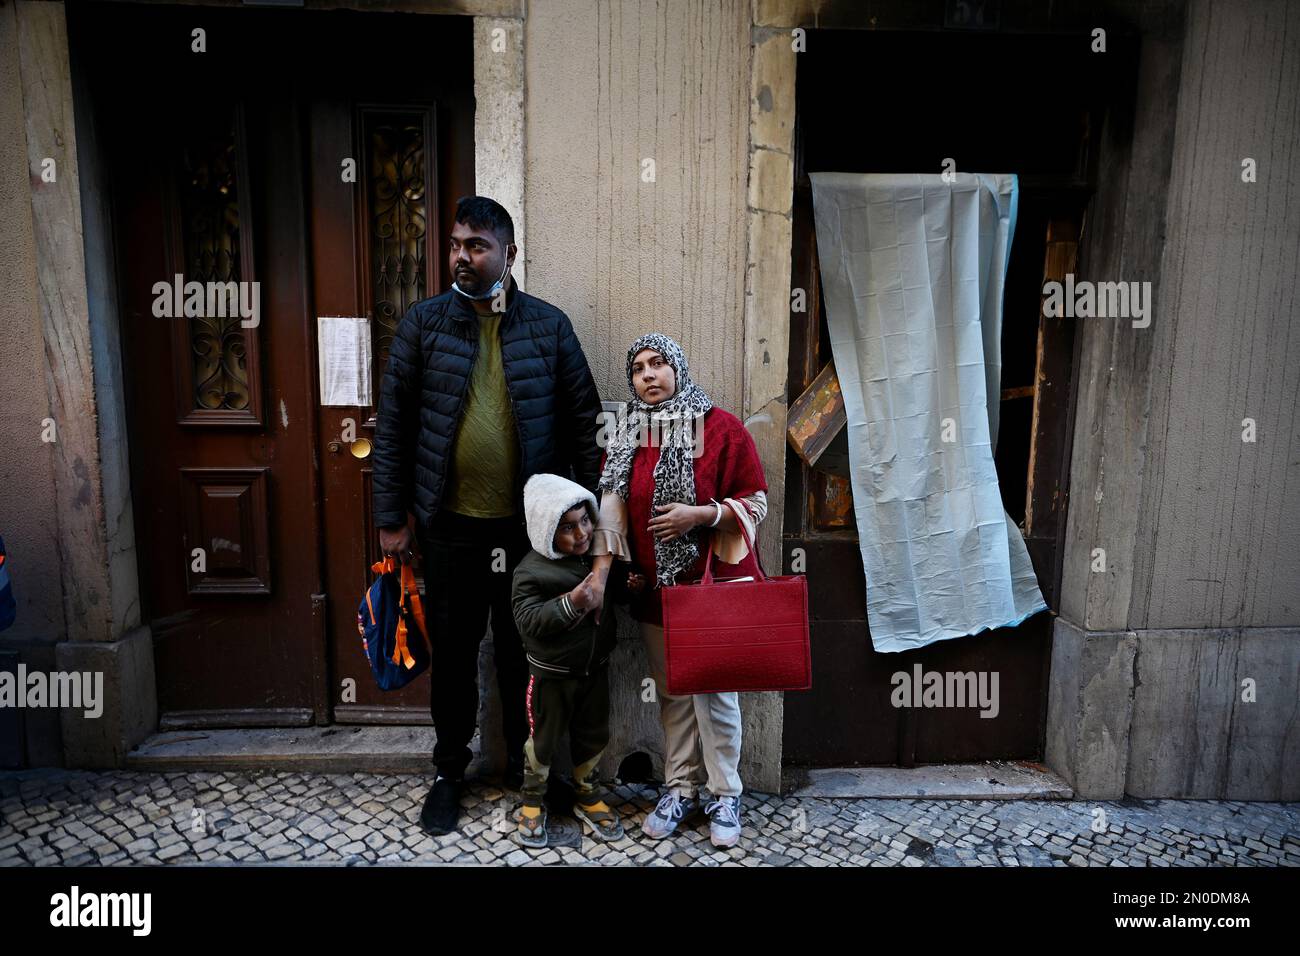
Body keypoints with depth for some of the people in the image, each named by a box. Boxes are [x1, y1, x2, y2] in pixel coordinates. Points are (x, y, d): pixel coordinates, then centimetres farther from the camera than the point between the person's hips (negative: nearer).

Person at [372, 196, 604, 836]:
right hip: (450, 525, 0)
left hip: (529, 524, 0)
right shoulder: (423, 323, 0)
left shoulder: (548, 325, 0)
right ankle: (449, 771, 33)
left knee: (524, 650, 13)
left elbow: (583, 419, 2)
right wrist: (391, 517, -1)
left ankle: (525, 764, 34)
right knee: (452, 651, 13)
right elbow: (392, 424, 1)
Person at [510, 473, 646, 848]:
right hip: (552, 674, -5)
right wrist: (571, 603, -36)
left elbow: (611, 595, 15)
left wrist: (630, 587, -6)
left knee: (593, 736, 18)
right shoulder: (531, 571, -20)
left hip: (595, 666, 5)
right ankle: (533, 801, 34)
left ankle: (586, 794, 39)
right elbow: (528, 620, -26)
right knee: (543, 739, 12)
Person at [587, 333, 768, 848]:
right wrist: (598, 578, -8)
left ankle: (724, 796, 22)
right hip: (654, 589, 4)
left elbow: (755, 501, -5)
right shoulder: (626, 435, 6)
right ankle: (679, 788, 29)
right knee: (670, 691, 14)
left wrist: (700, 515, -20)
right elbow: (611, 510, 1)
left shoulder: (722, 428, -7)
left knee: (714, 692, 5)